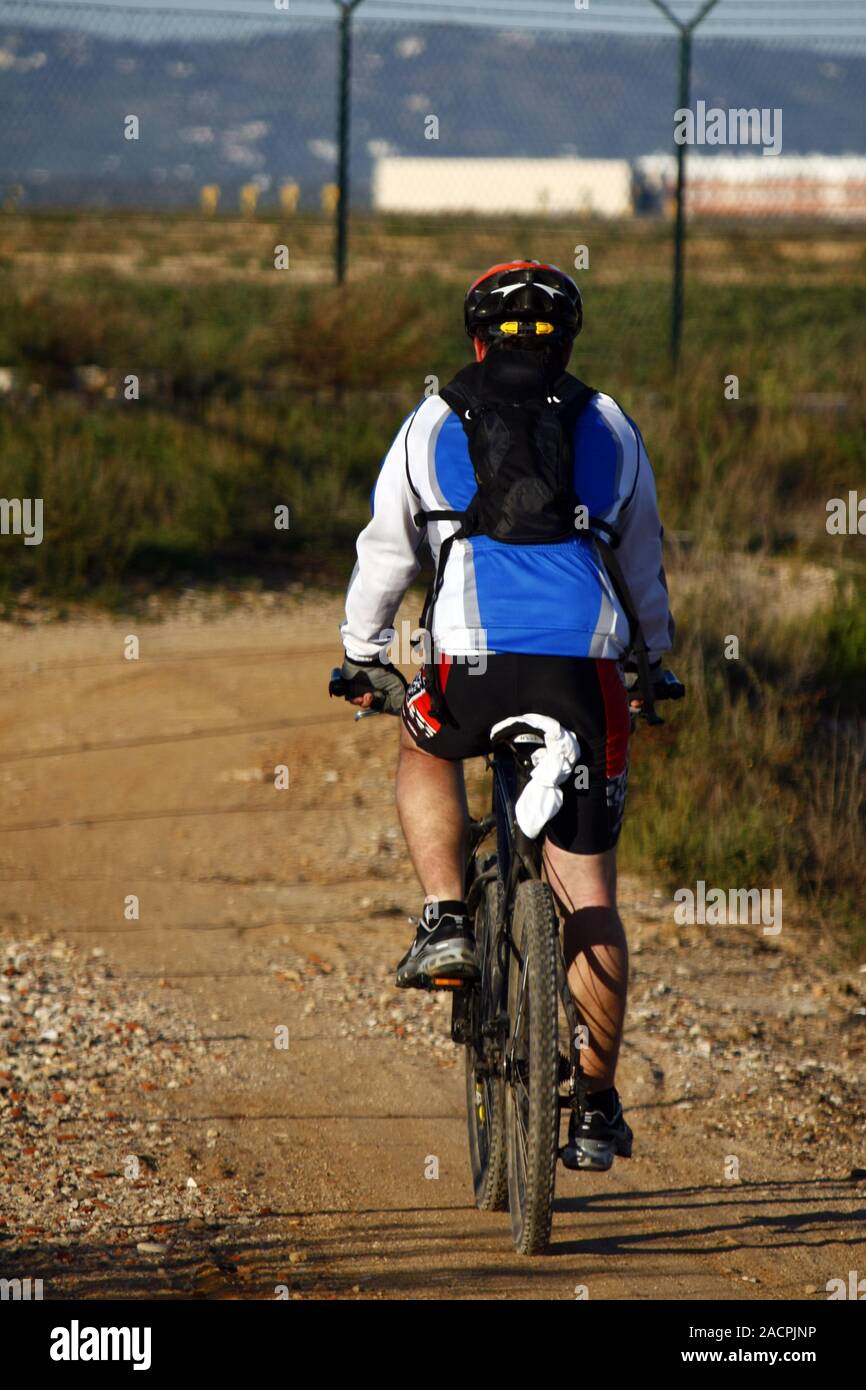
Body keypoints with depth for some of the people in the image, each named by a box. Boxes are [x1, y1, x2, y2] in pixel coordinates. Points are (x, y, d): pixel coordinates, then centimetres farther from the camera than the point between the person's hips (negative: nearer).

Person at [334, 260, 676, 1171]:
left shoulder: (433, 426, 13)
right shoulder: (611, 429, 18)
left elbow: (385, 551, 19)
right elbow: (645, 562, 28)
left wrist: (361, 655, 34)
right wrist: (656, 657, 44)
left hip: (477, 669, -1)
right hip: (587, 674, 1)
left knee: (424, 754, 34)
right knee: (588, 895, 9)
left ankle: (444, 923, 14)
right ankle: (598, 1107, 9)